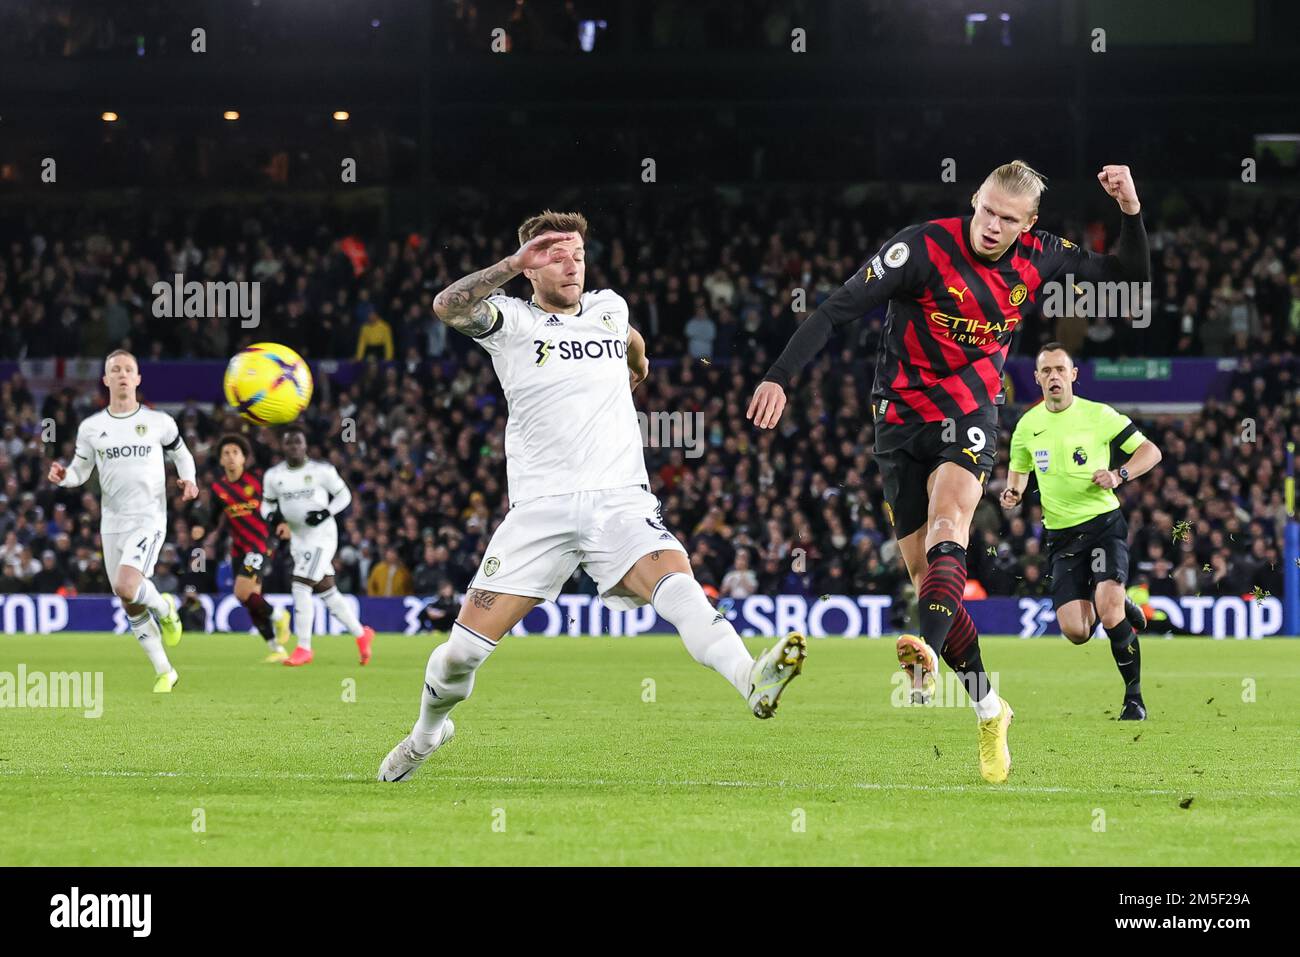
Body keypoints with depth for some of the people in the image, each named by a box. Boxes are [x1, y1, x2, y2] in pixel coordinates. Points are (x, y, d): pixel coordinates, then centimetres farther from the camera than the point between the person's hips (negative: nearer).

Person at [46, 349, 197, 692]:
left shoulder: (159, 422, 0)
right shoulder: (91, 428, 5)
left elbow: (181, 454, 16)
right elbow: (80, 471, 12)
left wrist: (188, 480, -4)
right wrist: (63, 476, -11)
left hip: (149, 519, -4)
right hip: (112, 523, 4)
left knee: (127, 587, -26)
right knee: (131, 608, 6)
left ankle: (164, 608, 8)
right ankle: (164, 672, 20)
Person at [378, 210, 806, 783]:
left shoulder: (610, 308, 16)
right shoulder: (511, 321, 3)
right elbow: (448, 307, -18)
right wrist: (514, 264, -23)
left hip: (620, 499, 2)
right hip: (541, 508, -1)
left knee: (679, 589, -29)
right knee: (465, 648, -4)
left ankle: (753, 682, -52)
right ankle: (428, 730, 26)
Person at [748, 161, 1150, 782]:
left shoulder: (1039, 259, -3)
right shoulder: (925, 247, -15)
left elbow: (1129, 276, 9)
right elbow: (837, 310, -16)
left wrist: (1131, 210, -9)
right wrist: (779, 377, -25)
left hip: (970, 418, 0)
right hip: (902, 421, 0)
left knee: (947, 523, -30)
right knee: (927, 575, 0)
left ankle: (928, 655, -51)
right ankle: (988, 711, 13)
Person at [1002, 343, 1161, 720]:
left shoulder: (1098, 415, -4)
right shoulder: (1027, 425, 6)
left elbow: (1150, 451, 1)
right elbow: (1018, 468, 24)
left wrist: (1119, 475, -16)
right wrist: (1013, 492, 2)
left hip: (1104, 522, -3)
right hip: (1061, 535, 4)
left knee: (1109, 612, -22)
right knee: (1076, 632, -7)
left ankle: (1134, 696, -5)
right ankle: (1118, 606, 29)